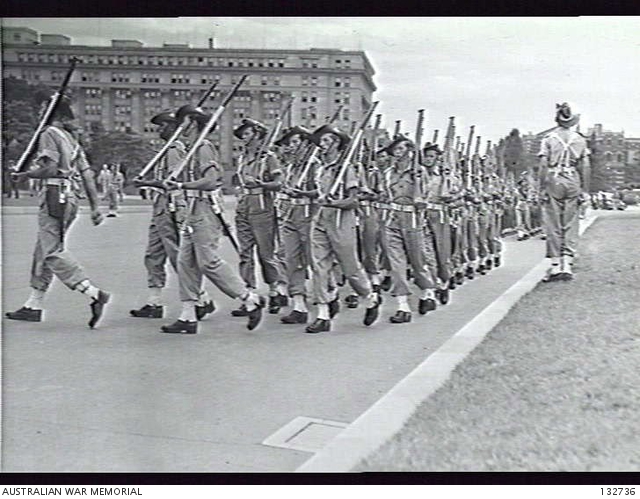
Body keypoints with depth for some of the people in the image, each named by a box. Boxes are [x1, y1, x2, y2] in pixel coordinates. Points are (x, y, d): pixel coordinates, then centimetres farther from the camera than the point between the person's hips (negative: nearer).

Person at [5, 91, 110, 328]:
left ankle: (94, 293, -20)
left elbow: (51, 168, -19)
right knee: (43, 251, 13)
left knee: (53, 251, -10)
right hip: (71, 198, 9)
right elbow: (87, 174, 15)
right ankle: (34, 306, 17)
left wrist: (25, 174, -3)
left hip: (56, 196, -9)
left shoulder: (48, 134, -5)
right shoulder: (71, 139, 21)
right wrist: (95, 206, 13)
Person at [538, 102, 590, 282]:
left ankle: (555, 265, 6)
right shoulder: (579, 139, 6)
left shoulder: (549, 138, -1)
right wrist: (584, 190, 9)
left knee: (553, 225, 4)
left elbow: (543, 165, -6)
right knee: (571, 225, 7)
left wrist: (542, 187, -1)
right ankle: (567, 263, 1)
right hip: (573, 183, 2)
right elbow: (585, 167, 4)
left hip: (553, 181, -1)